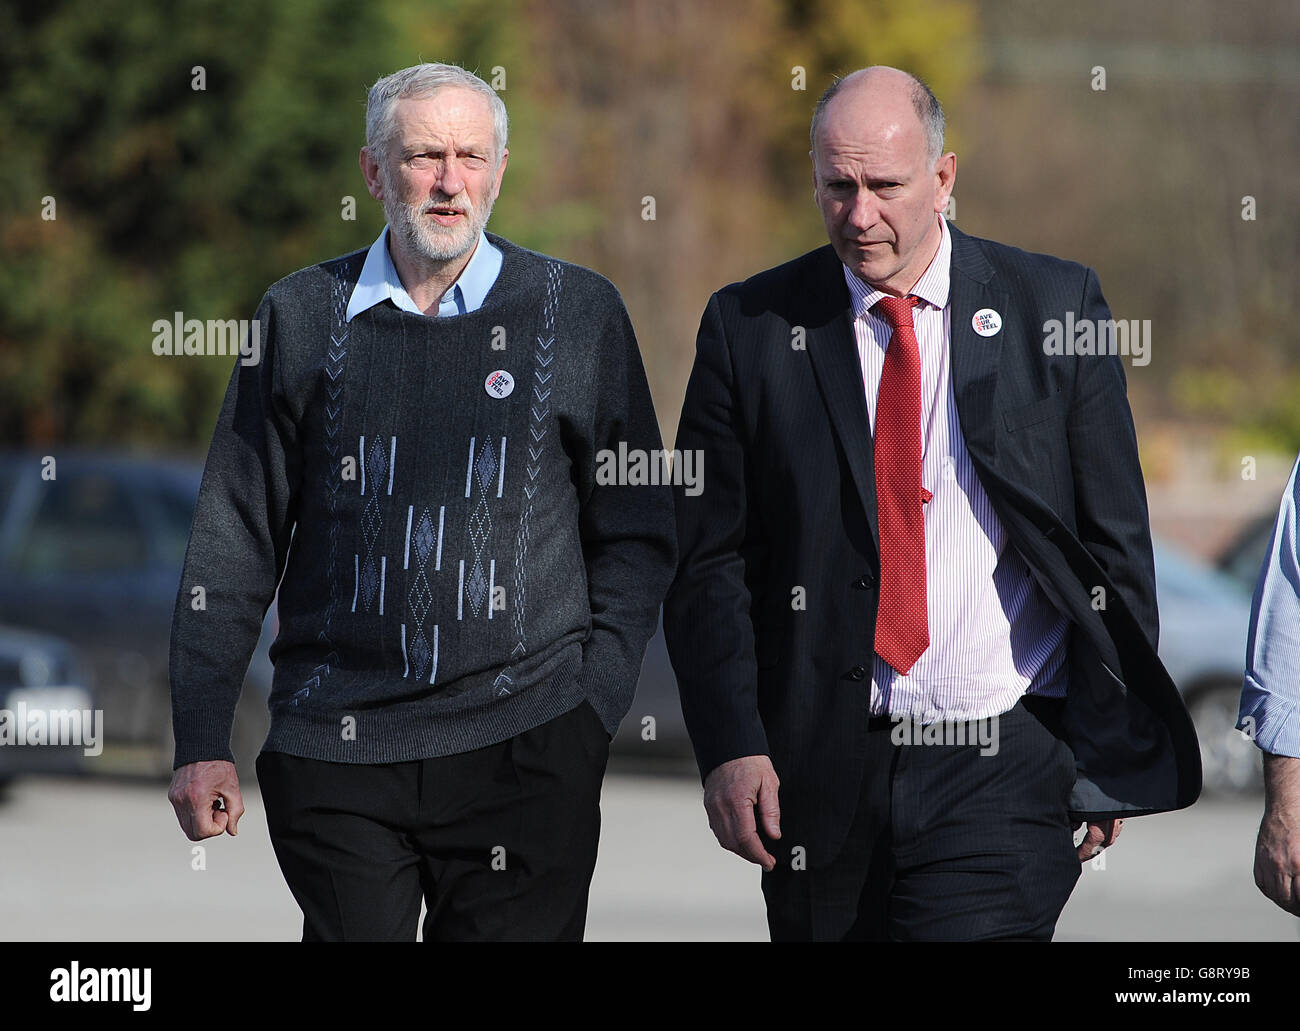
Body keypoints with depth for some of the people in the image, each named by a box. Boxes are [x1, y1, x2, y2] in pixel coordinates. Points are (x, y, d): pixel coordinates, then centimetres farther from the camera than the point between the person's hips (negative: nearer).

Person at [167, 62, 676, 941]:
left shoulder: (580, 313, 6)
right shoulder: (302, 316, 8)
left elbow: (638, 533, 9)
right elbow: (235, 542, 9)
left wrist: (594, 705, -3)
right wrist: (203, 743, 4)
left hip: (524, 742, -1)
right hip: (335, 751, 1)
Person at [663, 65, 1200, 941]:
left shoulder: (1052, 306, 3)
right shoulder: (750, 328, 5)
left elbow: (1116, 539, 5)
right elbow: (710, 560, 4)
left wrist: (1108, 754, 1)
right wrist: (731, 748, -8)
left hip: (1005, 765, -2)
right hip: (821, 764, 2)